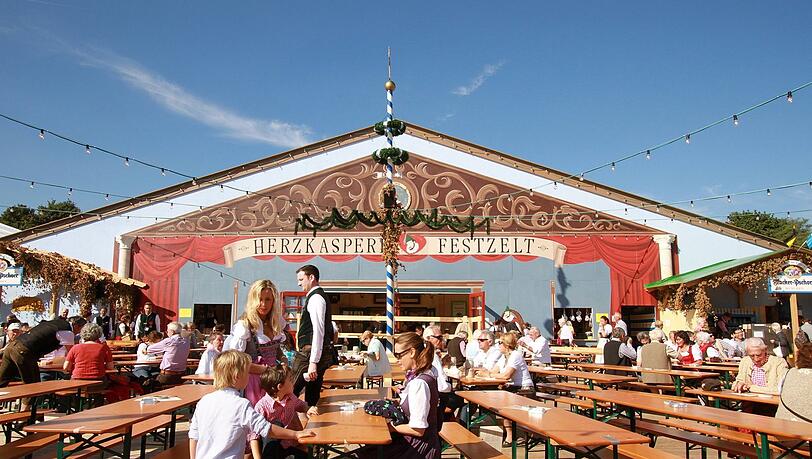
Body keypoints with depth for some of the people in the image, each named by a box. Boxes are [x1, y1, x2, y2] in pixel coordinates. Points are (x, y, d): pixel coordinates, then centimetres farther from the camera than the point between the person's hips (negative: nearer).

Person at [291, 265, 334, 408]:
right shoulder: (316, 296, 19)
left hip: (312, 353, -10)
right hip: (316, 353, 10)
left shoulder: (315, 298, -12)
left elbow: (318, 331, -21)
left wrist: (313, 362, -24)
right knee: (312, 398, 13)